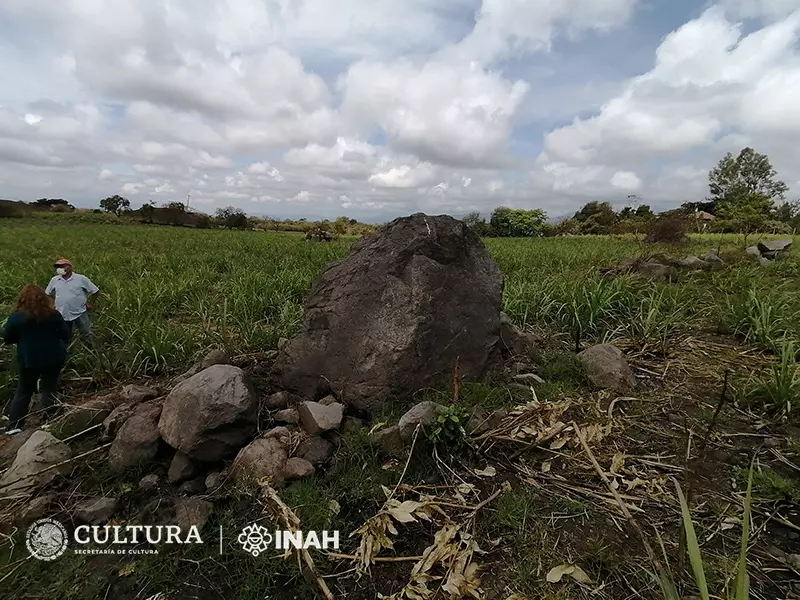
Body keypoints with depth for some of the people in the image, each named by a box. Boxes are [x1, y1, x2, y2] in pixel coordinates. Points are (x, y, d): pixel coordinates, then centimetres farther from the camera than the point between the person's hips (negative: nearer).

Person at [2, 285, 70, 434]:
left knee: (23, 392, 15)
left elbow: (7, 338, 3)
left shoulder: (16, 317, -8)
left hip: (29, 360, 0)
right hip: (53, 358, 0)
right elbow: (65, 334, -1)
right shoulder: (53, 314, -8)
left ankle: (14, 426, 18)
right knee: (49, 390, 9)